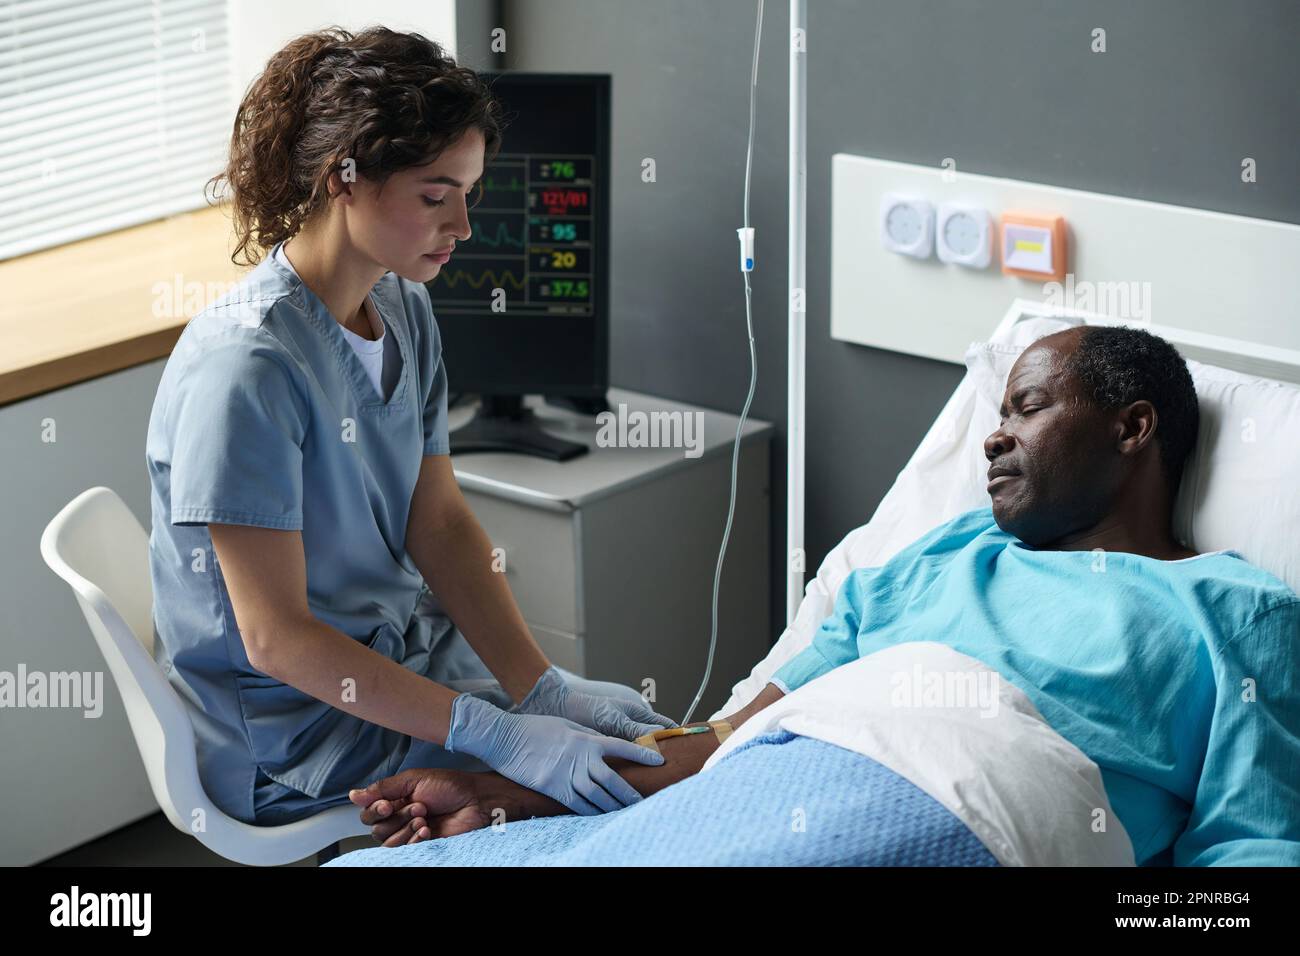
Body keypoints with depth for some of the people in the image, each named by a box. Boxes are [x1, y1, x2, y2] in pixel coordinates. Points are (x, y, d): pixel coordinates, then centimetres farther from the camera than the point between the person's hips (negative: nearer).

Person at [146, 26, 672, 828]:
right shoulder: (247, 367, -26)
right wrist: (500, 736, -28)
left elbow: (441, 522, 2)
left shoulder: (404, 311, 2)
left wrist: (545, 689, -12)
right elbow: (276, 638, -25)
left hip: (407, 655, 8)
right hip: (299, 726, -8)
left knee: (643, 745, -2)